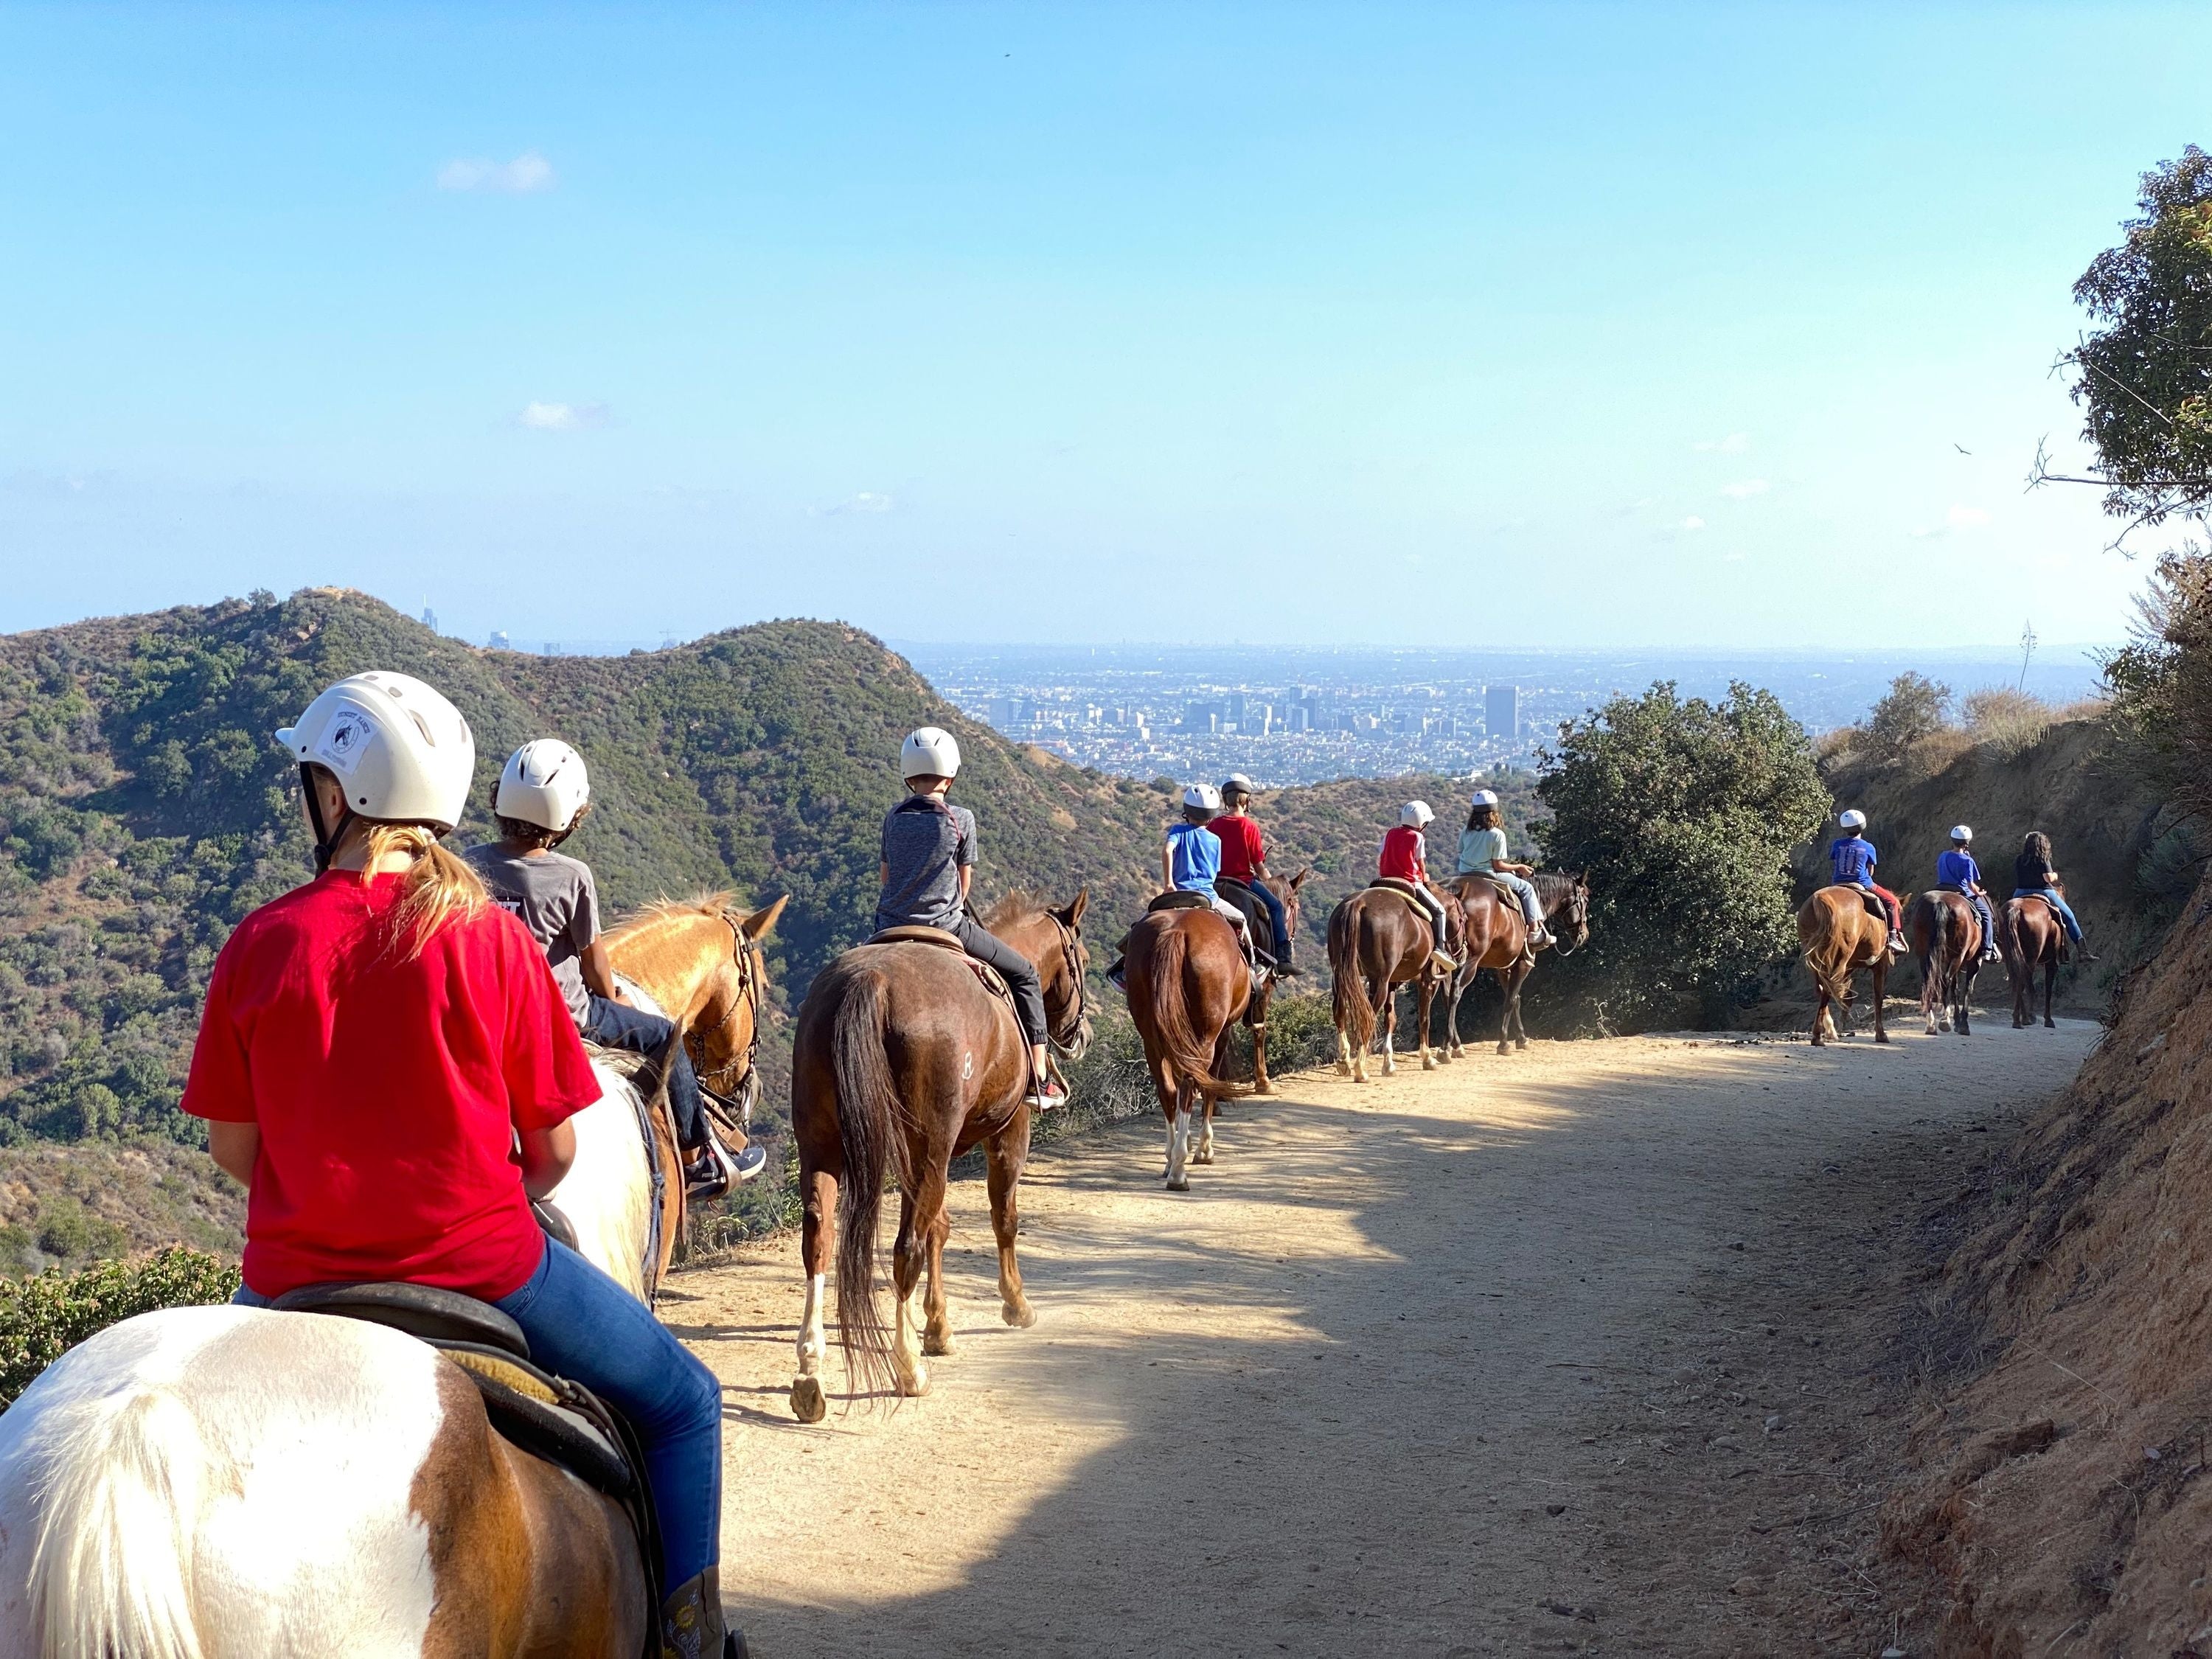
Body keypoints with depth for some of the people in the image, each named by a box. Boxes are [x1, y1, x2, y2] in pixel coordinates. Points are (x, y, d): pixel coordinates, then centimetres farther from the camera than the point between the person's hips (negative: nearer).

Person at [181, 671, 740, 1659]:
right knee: (684, 1402, 19)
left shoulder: (260, 945, -7)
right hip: (484, 1268, -2)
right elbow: (554, 1150, -5)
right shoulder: (493, 939, -10)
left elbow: (230, 1146, 0)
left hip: (297, 1275, 3)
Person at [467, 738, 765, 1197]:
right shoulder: (572, 877, -20)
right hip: (564, 1018, -6)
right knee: (663, 1037, 16)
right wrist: (612, 1001, 14)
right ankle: (698, 1159, 27)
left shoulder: (469, 865, -8)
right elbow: (593, 958, -8)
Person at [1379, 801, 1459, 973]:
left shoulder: (1390, 835, 9)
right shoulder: (1417, 838, -6)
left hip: (1387, 881, 6)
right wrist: (1424, 879, 14)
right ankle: (1439, 947, -10)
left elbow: (1380, 860, 11)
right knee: (1438, 910, 4)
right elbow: (1421, 863, -2)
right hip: (1411, 884, -6)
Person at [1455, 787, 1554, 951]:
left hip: (1464, 876, 7)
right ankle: (1535, 930, 2)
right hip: (1487, 876, -7)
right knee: (1526, 888, 8)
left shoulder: (1465, 832, 2)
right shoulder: (1497, 835, -14)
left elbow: (1460, 854, 9)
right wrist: (1519, 868, 1)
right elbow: (1498, 866, -14)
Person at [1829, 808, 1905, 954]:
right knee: (1892, 902, 12)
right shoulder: (1868, 848, -5)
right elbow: (1870, 872, 2)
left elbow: (1831, 866, 8)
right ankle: (1894, 937, 2)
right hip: (1863, 885, -3)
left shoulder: (1837, 844, -1)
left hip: (1839, 885, 3)